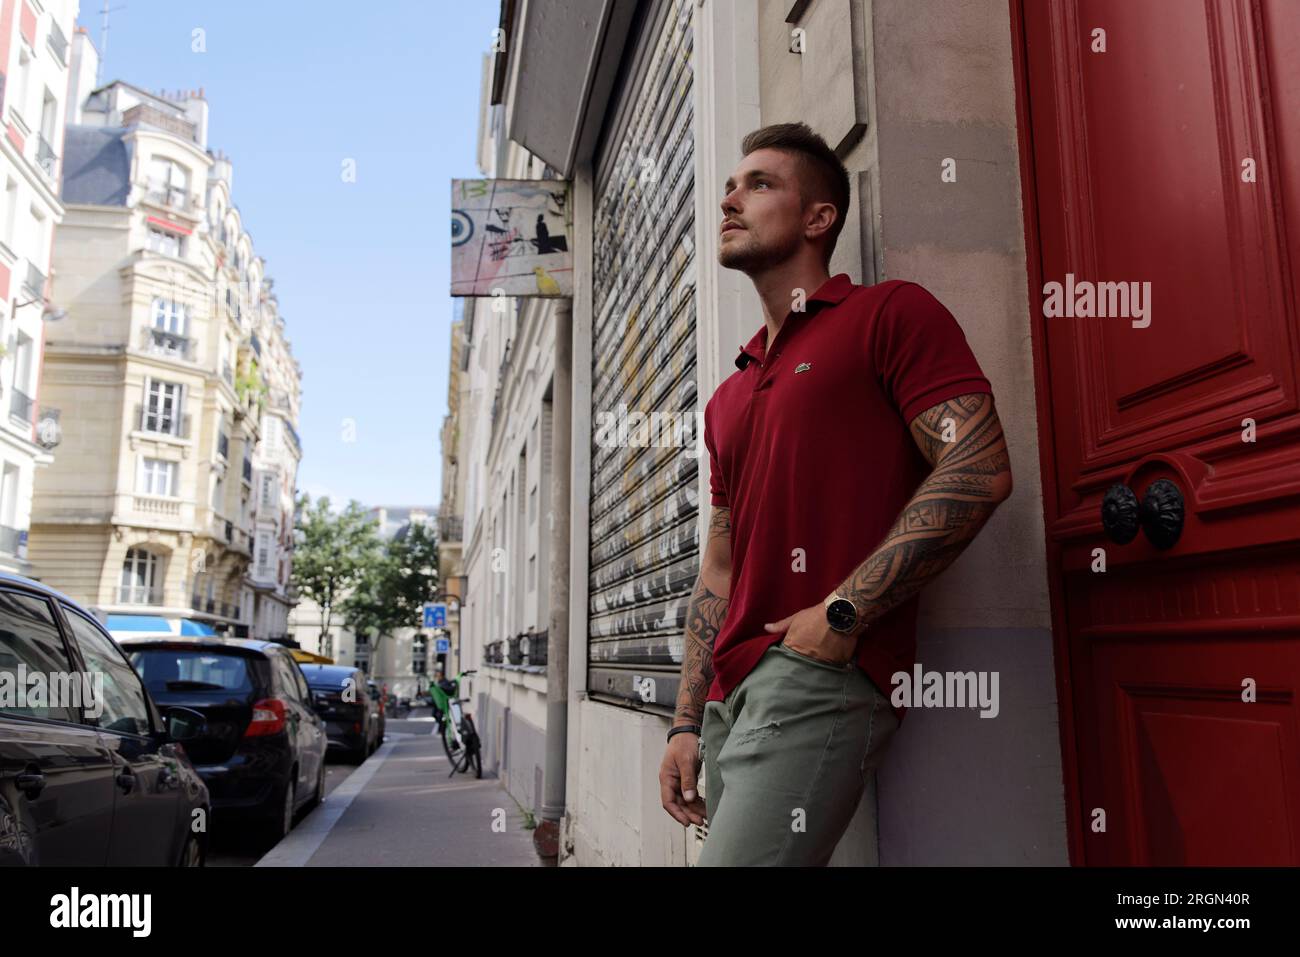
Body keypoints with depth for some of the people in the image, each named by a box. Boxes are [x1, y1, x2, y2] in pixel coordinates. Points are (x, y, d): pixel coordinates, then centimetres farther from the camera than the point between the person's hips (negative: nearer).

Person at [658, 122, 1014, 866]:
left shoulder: (889, 314, 1)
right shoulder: (729, 398, 21)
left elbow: (980, 470, -11)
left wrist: (842, 613, -15)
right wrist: (687, 724, 13)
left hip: (824, 674, -7)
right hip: (732, 692, 8)